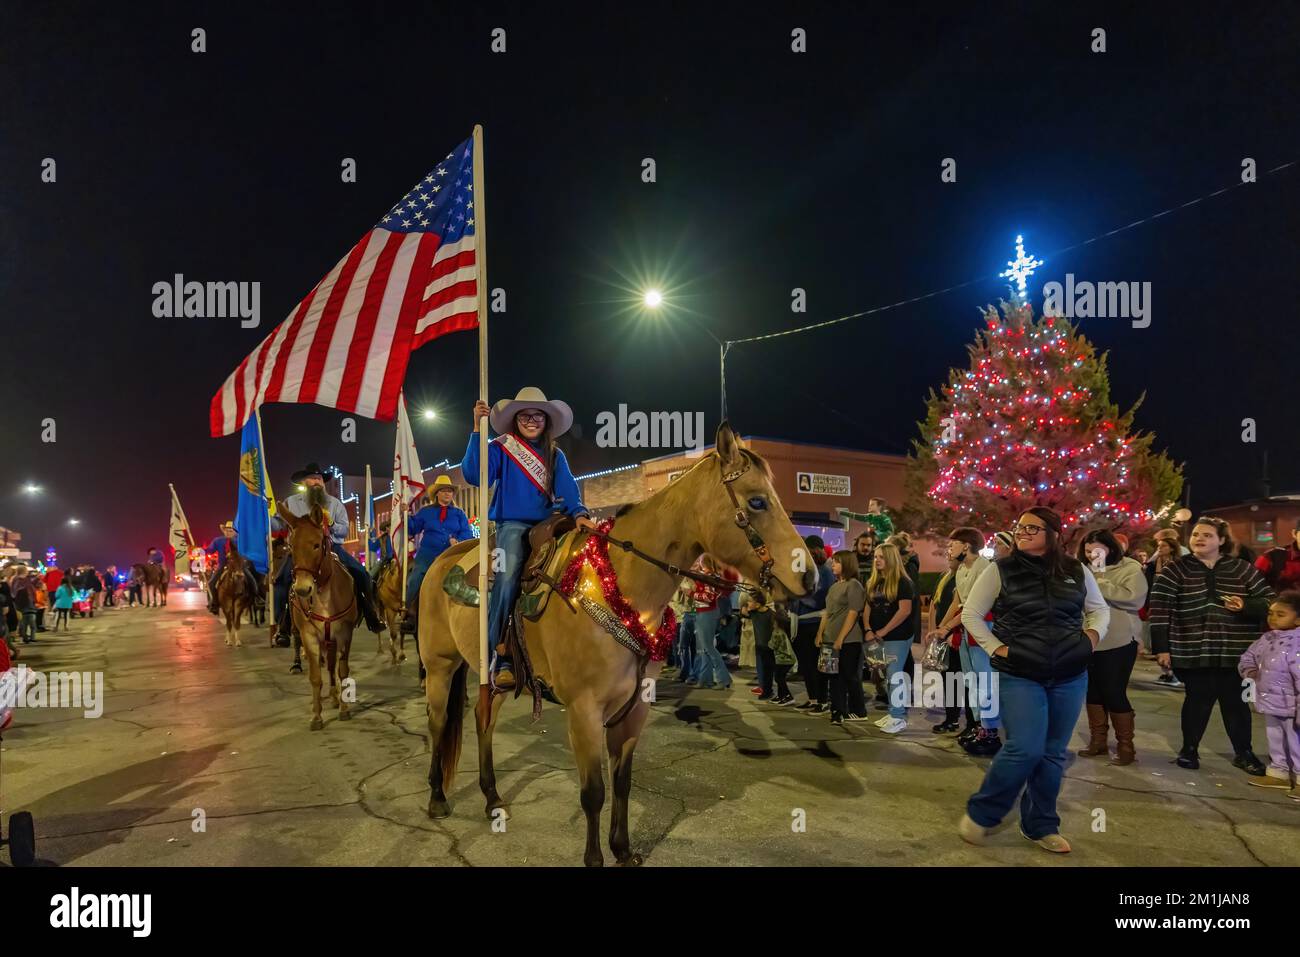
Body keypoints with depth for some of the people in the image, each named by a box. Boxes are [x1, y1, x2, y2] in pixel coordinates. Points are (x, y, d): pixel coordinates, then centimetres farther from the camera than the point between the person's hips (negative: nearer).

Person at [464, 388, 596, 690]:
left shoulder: (555, 456, 16)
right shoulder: (501, 448, 7)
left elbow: (567, 488, 2)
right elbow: (474, 475, -9)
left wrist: (579, 513, -19)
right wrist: (477, 431, -16)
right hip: (513, 524, -4)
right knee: (508, 576, -29)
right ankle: (498, 656, -27)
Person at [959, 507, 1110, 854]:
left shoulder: (1076, 572, 5)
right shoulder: (1000, 570, -4)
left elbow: (1100, 609, 19)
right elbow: (970, 614, 0)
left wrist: (1093, 633, 0)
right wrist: (995, 647, -8)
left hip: (1070, 678, 4)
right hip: (1020, 677, -4)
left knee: (1053, 754, 9)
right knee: (1025, 748, -14)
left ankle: (1041, 826, 25)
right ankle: (980, 814, 6)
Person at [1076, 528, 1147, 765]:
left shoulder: (1130, 568, -6)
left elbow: (1135, 599, -22)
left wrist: (1101, 582, -19)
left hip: (1118, 642, -5)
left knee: (1114, 693, -3)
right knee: (1093, 691, 12)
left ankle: (1125, 745, 12)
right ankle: (1097, 741, 25)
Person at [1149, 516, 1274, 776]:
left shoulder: (1243, 569, 4)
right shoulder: (1176, 569, -2)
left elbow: (1270, 601, 6)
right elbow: (1160, 607, -7)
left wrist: (1245, 606, -15)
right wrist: (1161, 647, -11)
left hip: (1235, 651, 2)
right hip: (1192, 651, -2)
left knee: (1236, 701, 9)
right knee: (1197, 699, 5)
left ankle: (1244, 753, 25)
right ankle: (1189, 749, 22)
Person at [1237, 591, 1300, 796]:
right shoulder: (1267, 639, 3)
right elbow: (1248, 656, 21)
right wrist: (1249, 670, 0)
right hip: (1271, 704, 9)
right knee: (1275, 741, 22)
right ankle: (1278, 772, 36)